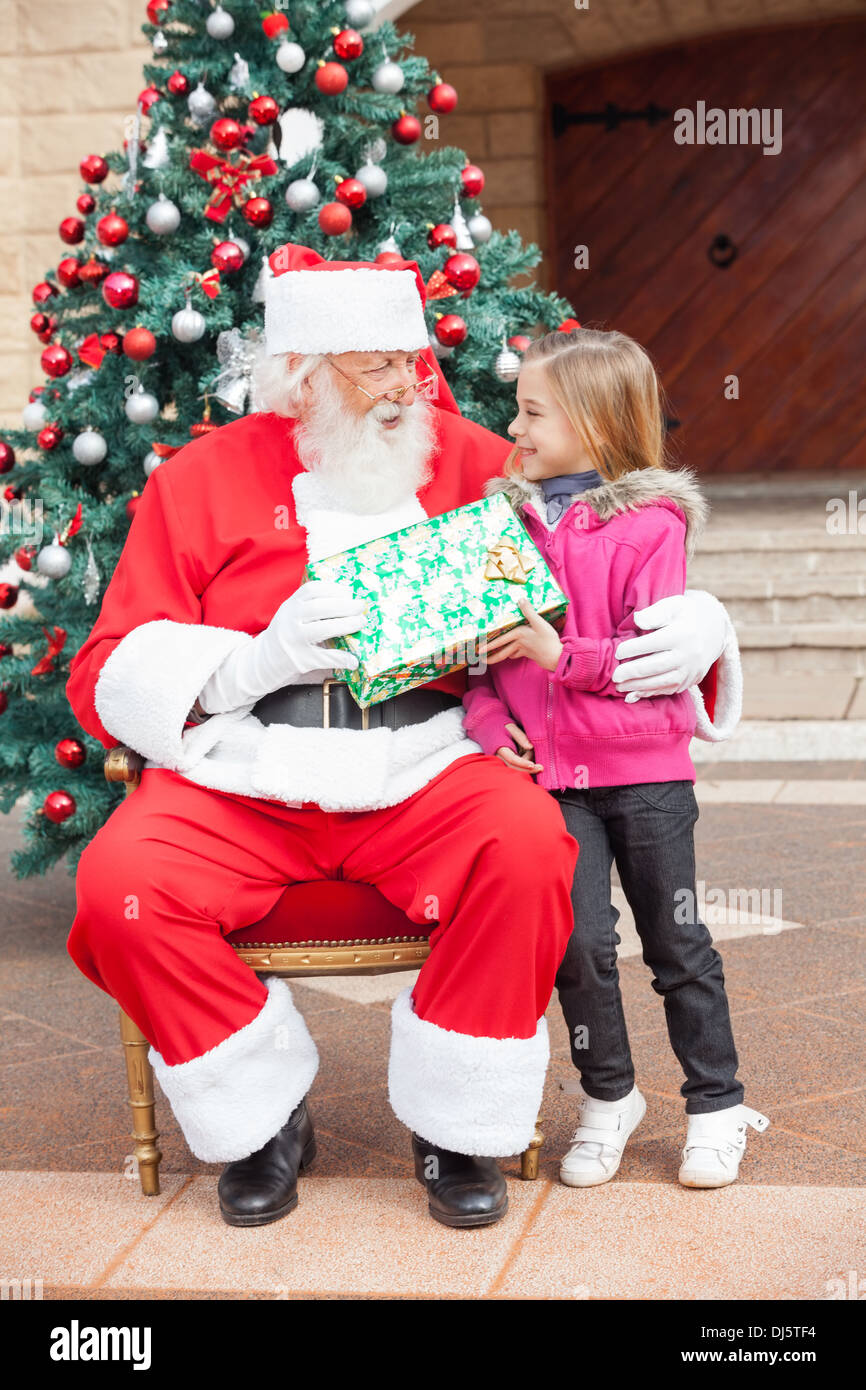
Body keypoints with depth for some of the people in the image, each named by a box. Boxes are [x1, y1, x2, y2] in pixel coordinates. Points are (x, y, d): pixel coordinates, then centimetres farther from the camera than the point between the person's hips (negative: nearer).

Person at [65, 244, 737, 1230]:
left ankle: (457, 1127, -6)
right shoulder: (201, 481, 6)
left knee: (528, 846, -30)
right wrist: (260, 659, -14)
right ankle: (260, 1120, 1)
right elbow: (107, 679, 3)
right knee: (119, 885, -26)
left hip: (424, 776, 0)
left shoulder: (477, 465, 9)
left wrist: (694, 632, -9)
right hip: (238, 783, 0)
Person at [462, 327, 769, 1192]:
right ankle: (606, 1096, 19)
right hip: (549, 771, 3)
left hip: (644, 767, -3)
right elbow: (480, 642, 9)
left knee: (677, 941, 8)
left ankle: (716, 1105, 23)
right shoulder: (506, 516, 7)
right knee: (579, 937, -3)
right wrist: (489, 722, -6)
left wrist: (562, 654, -21)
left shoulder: (651, 523, -6)